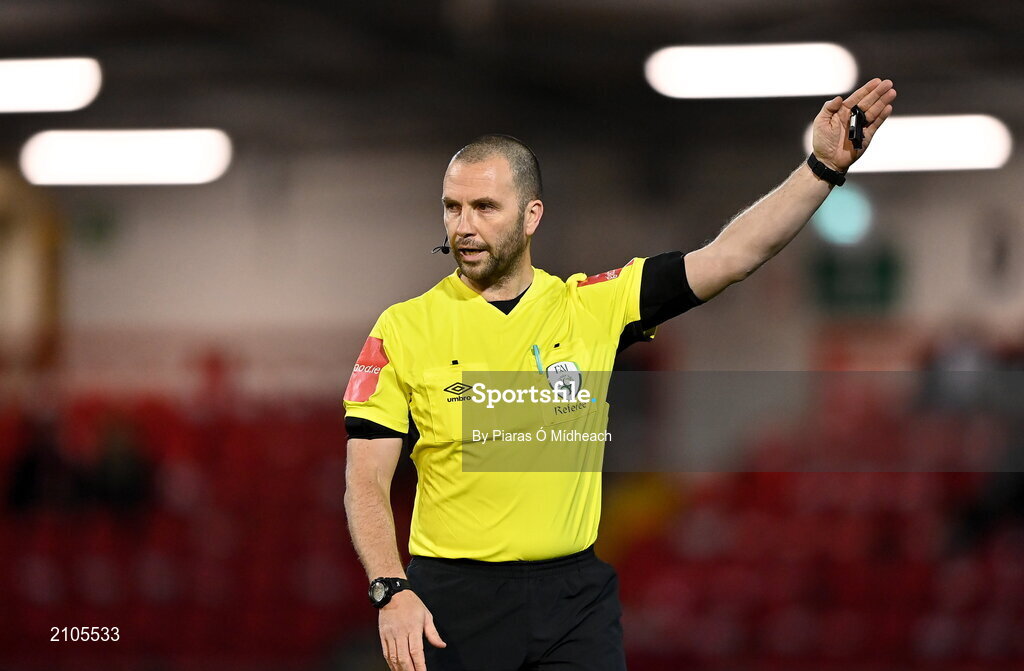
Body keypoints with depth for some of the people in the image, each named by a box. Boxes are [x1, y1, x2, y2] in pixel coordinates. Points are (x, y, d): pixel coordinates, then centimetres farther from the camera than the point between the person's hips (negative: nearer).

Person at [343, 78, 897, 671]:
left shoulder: (592, 306, 3)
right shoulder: (402, 329, -1)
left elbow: (729, 257, 1)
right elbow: (366, 483, -3)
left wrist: (825, 166, -6)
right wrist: (392, 593, -17)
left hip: (575, 597, 1)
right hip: (453, 598, -1)